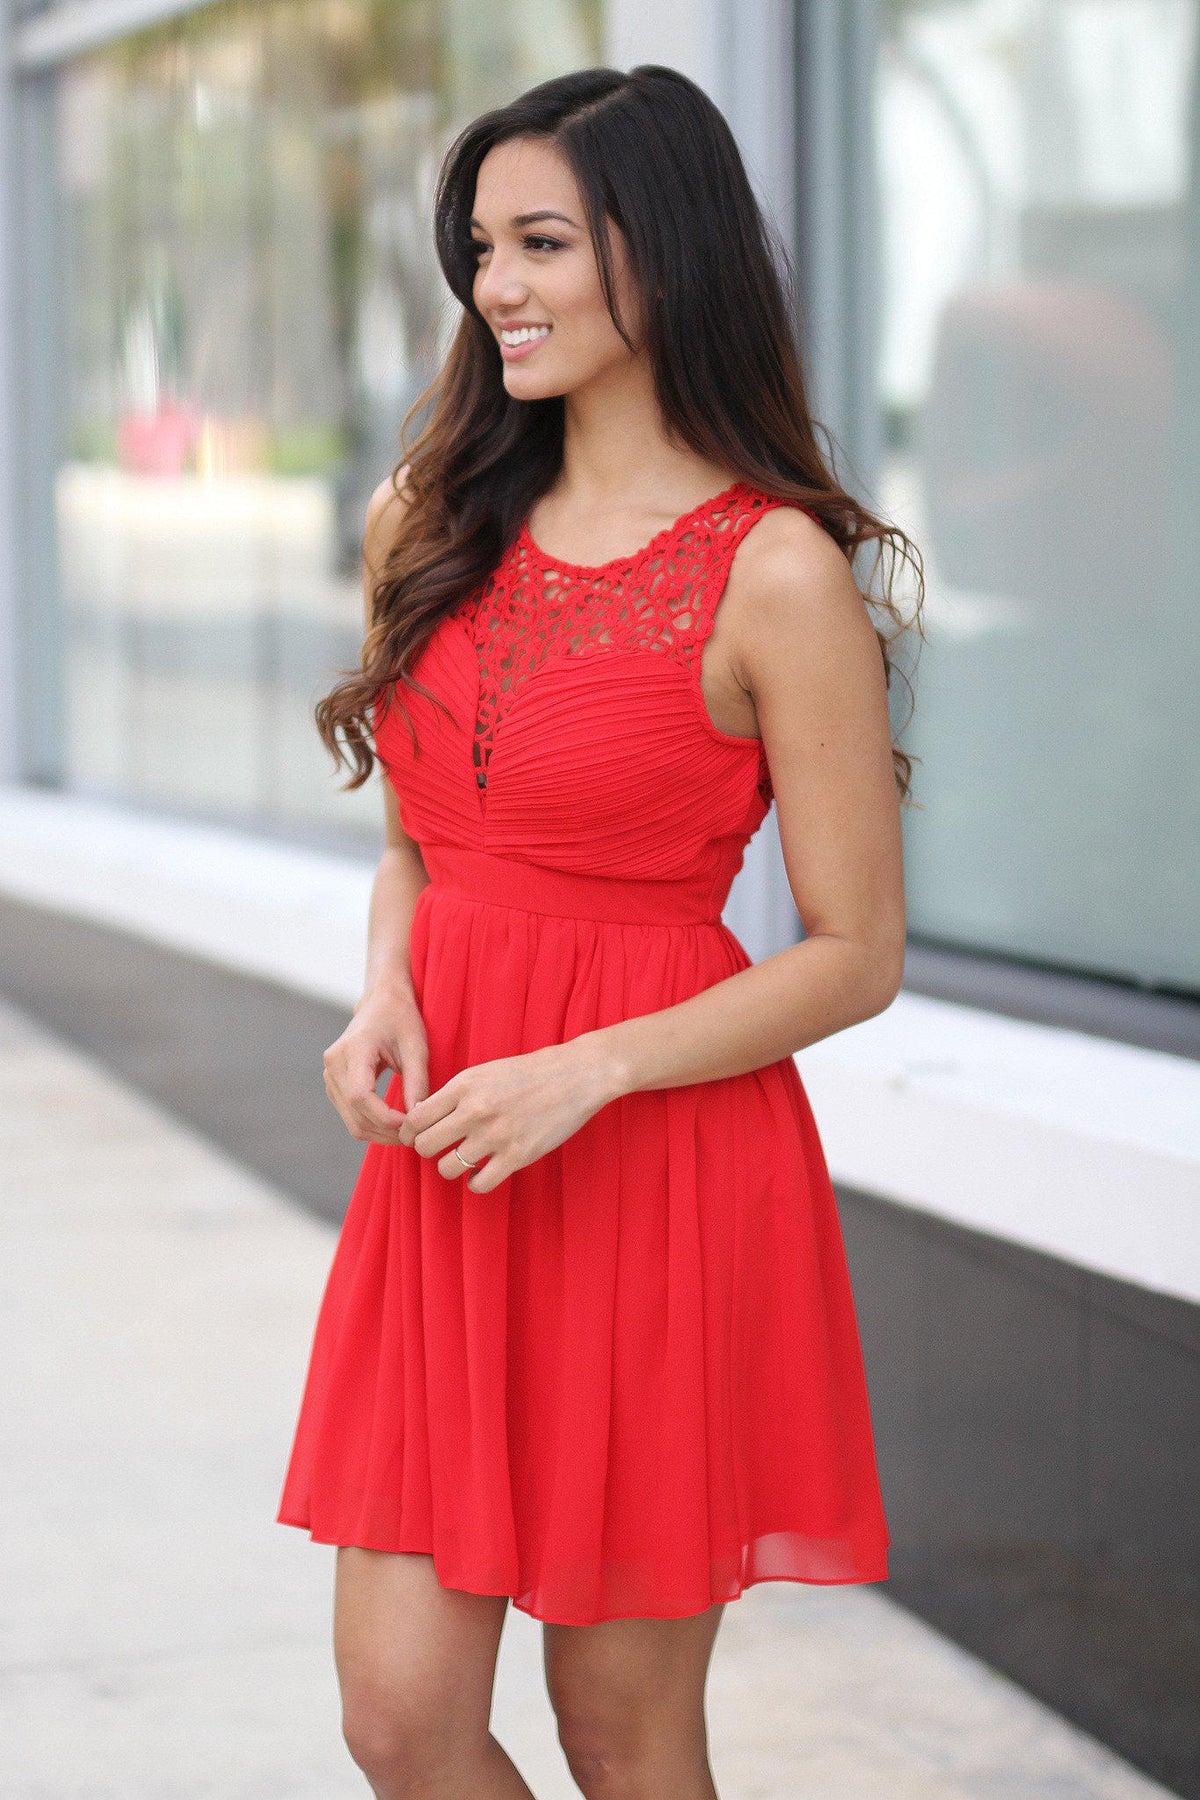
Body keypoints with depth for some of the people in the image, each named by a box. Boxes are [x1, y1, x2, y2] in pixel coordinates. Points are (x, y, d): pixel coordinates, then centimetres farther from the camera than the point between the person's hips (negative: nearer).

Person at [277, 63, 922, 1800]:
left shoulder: (774, 571, -10)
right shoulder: (435, 525, 9)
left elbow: (855, 955, -8)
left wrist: (589, 1070, -19)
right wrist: (388, 995, -2)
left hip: (661, 1181, -5)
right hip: (443, 1169, 5)